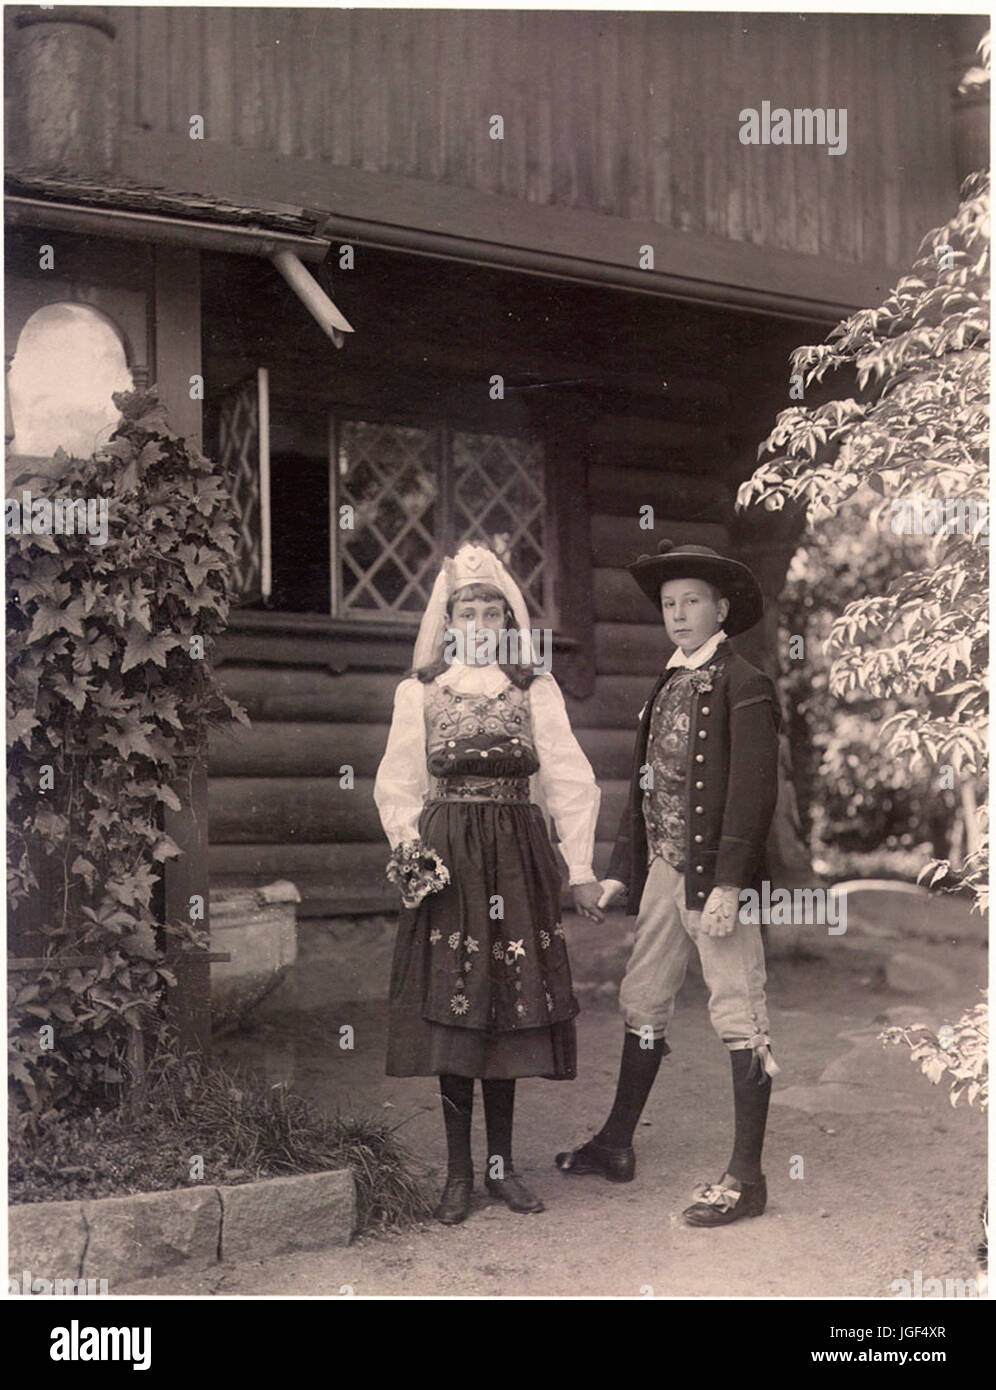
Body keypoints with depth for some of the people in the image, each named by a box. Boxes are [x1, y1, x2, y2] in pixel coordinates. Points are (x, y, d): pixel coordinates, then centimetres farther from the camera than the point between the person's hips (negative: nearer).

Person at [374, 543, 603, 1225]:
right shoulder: (419, 691, 6)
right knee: (450, 1009, 0)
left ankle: (502, 1162, 16)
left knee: (511, 1007, 4)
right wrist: (410, 848, -7)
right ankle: (459, 1171, 10)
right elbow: (397, 786, 8)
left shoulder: (536, 689, 6)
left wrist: (582, 870, -1)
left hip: (518, 858, 1)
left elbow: (570, 783, 4)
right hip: (446, 858, 0)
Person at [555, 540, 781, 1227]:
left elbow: (754, 791, -15)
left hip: (717, 875, -8)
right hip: (663, 870, 8)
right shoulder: (667, 687, 15)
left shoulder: (743, 685, -8)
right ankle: (617, 1145, 29)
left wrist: (728, 886, -20)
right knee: (643, 1004, 15)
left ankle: (747, 1176, 6)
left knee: (739, 1016, -2)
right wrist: (620, 871, 13)